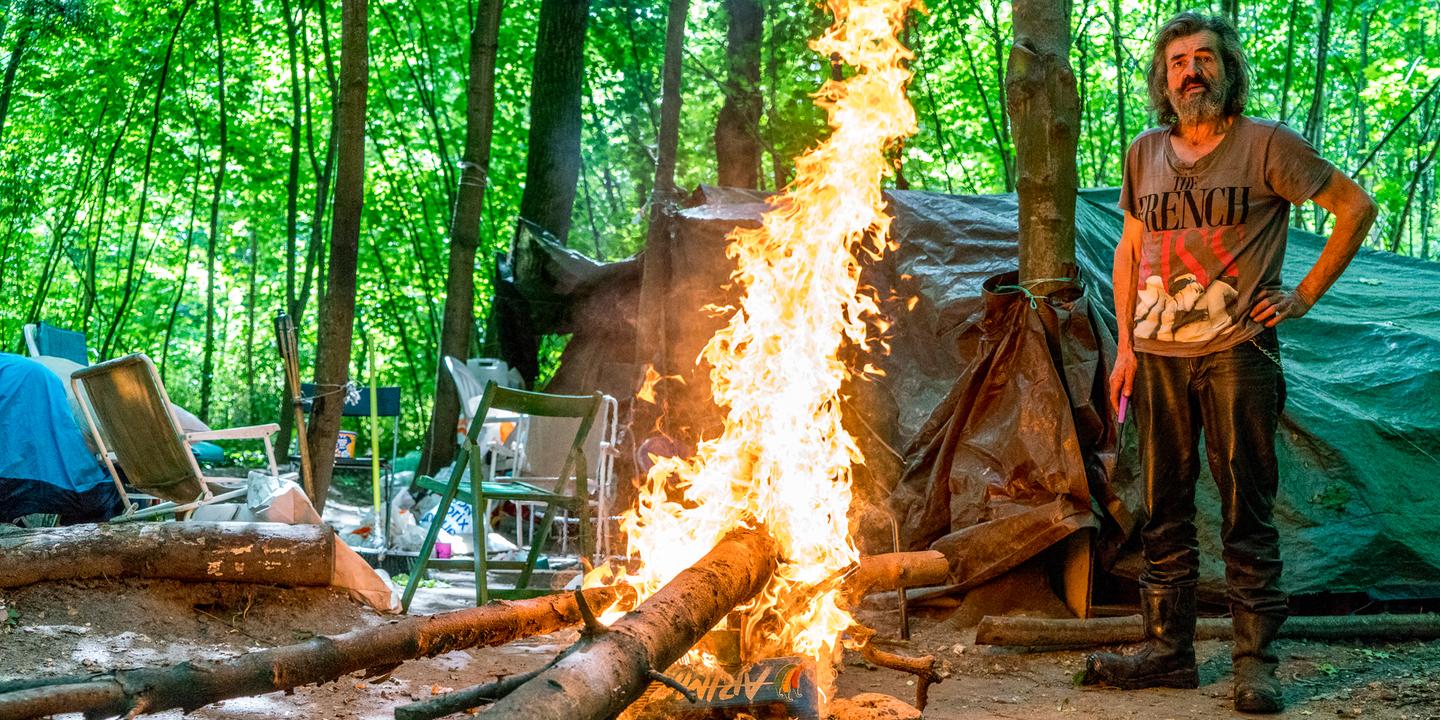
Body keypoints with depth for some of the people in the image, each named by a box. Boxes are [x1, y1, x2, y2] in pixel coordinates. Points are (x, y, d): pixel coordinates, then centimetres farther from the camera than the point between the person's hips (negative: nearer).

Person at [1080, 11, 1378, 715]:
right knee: (1164, 510, 8)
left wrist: (1306, 294, -2)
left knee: (1247, 512, -2)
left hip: (1238, 352, -4)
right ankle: (1168, 650, 16)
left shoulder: (1266, 144, -2)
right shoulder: (1145, 154, 11)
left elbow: (1356, 206, 2)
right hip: (1159, 357, 4)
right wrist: (1125, 346, 12)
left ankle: (1255, 662, 5)